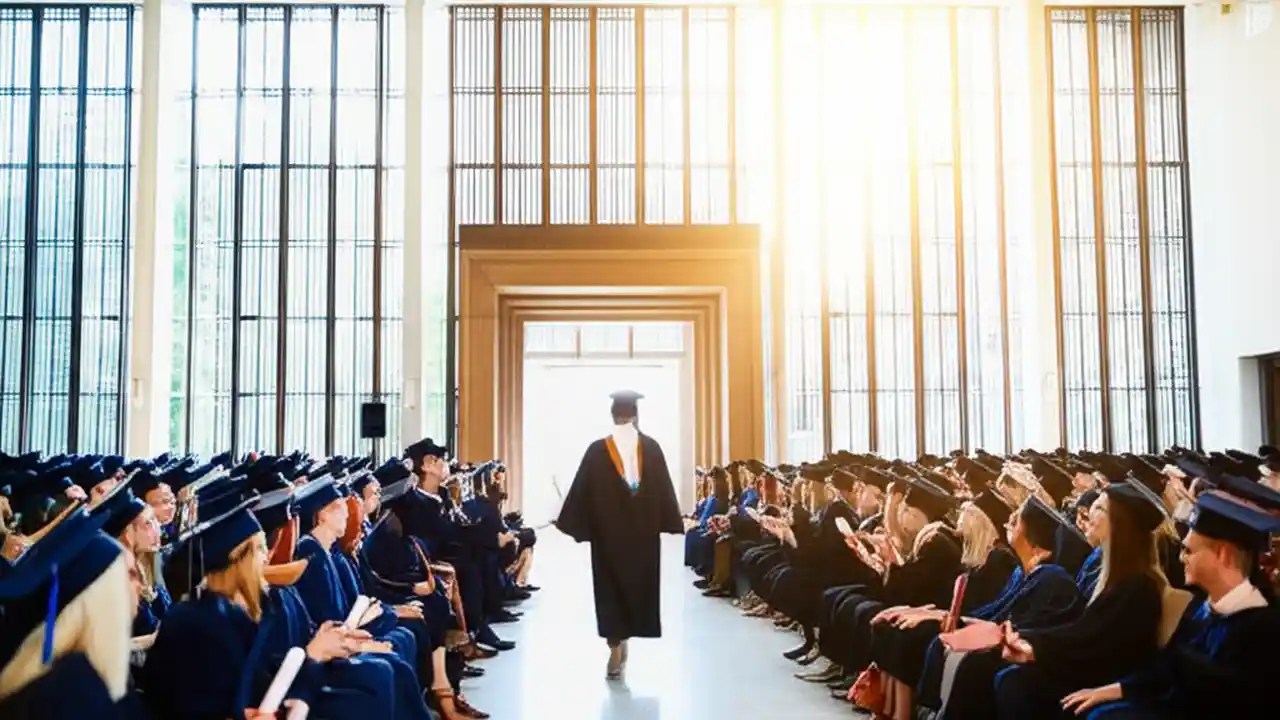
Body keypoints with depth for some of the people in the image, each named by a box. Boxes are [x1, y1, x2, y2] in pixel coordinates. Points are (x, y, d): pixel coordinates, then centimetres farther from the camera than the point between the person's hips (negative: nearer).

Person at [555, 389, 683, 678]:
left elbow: (581, 490, -5)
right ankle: (624, 638, 26)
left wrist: (572, 524, 3)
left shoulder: (597, 450, -7)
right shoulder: (651, 447, -4)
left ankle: (616, 649, -1)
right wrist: (670, 523, 6)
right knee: (639, 581, 16)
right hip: (643, 531, 1)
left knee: (611, 587, 5)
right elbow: (664, 488, -2)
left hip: (608, 531, -1)